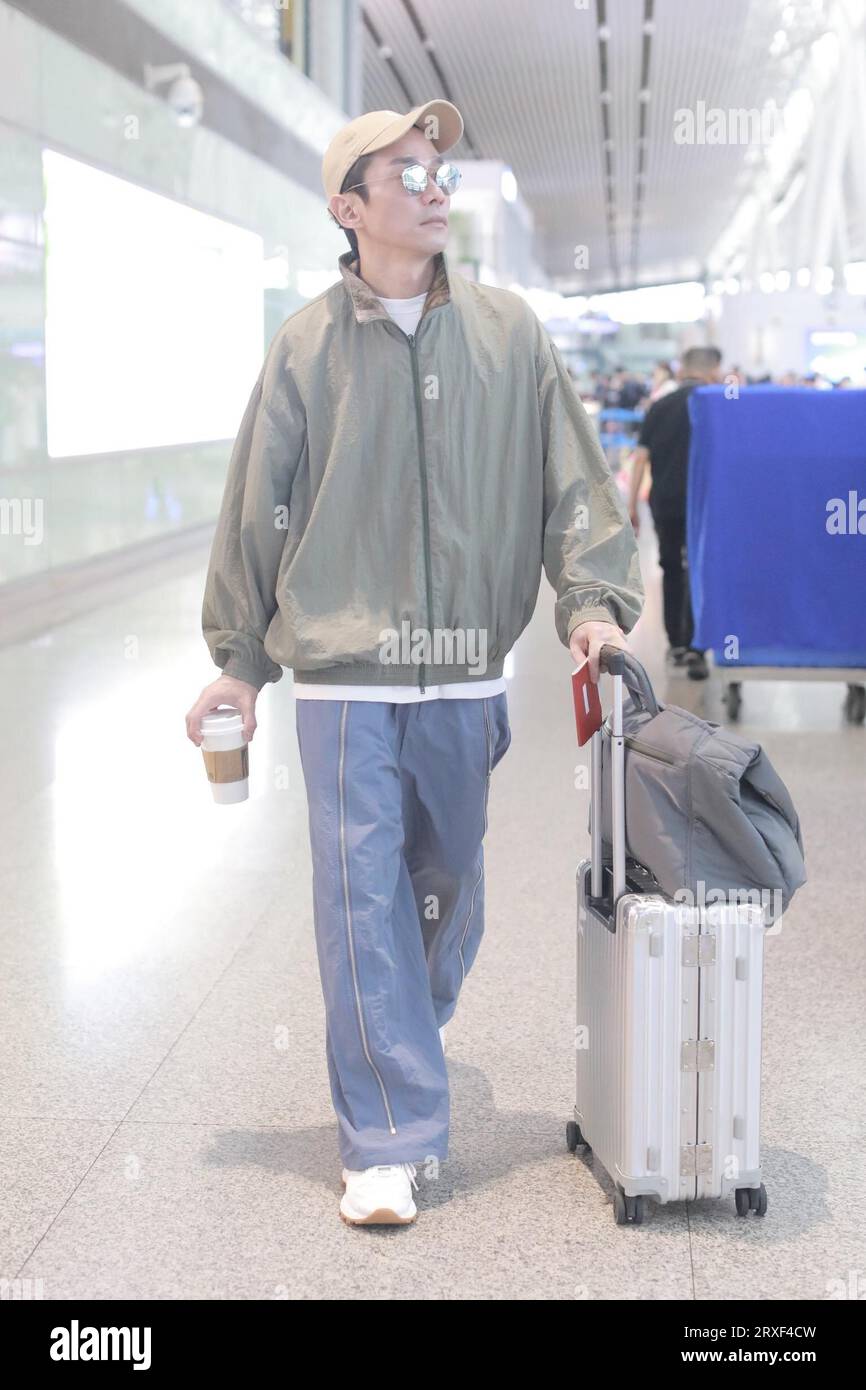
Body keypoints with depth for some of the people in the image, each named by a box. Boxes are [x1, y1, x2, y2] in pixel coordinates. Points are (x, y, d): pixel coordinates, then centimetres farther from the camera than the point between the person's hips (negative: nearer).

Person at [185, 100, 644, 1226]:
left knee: (449, 891, 16)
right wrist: (239, 659, 5)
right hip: (344, 677, -2)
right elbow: (258, 507, 4)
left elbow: (574, 477, 5)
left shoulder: (508, 332, 2)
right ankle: (387, 1143, 2)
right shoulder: (307, 345, -1)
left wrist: (592, 598, -7)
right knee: (364, 902, -4)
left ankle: (403, 1040, 44)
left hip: (465, 677, 2)